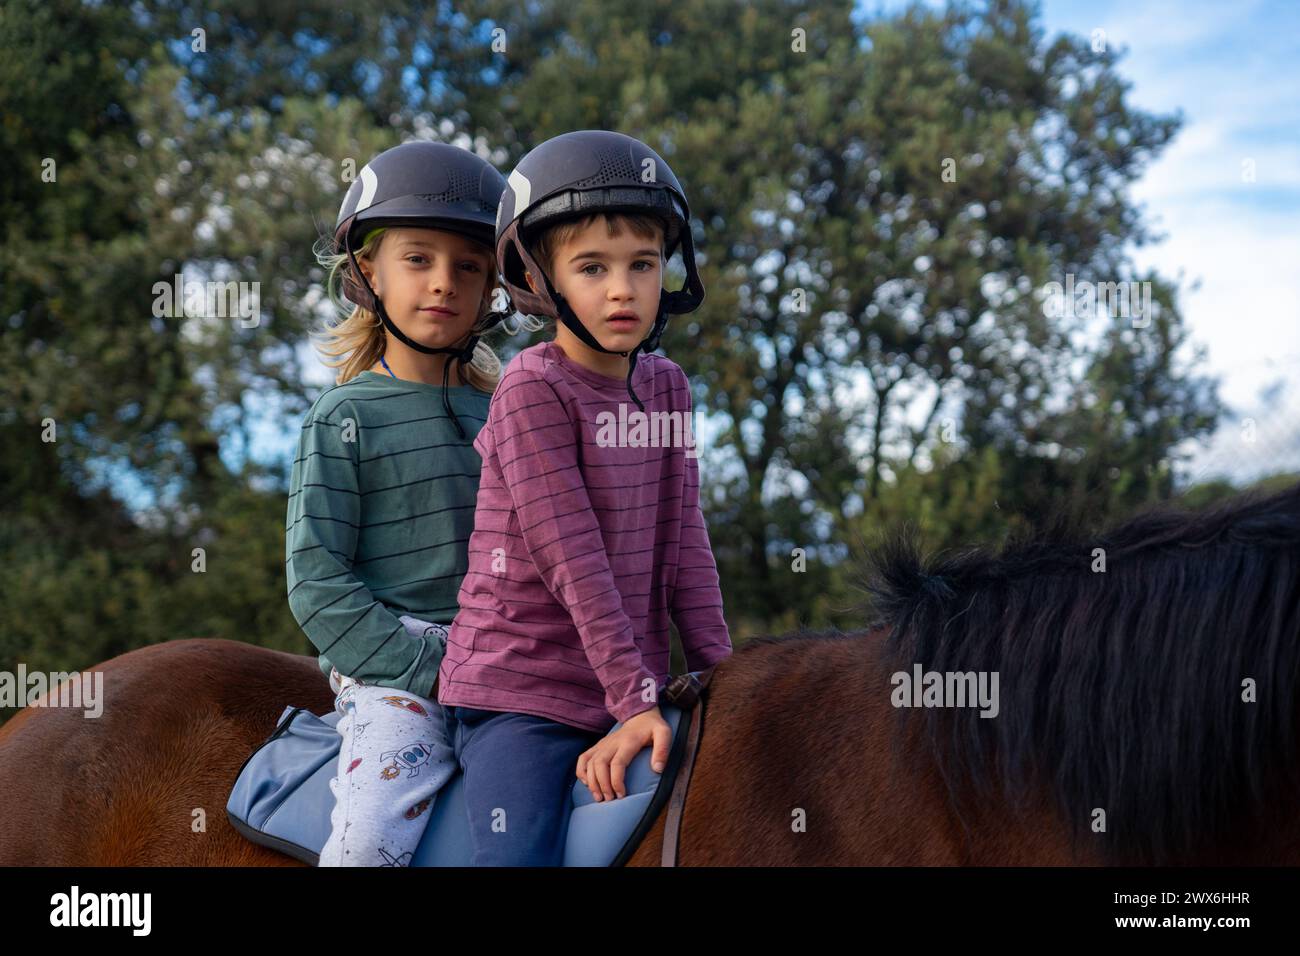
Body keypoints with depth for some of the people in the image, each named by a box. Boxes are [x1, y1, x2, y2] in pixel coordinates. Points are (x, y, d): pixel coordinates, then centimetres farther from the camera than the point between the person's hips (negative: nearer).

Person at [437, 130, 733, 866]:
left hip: (634, 689, 7)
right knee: (522, 853, -17)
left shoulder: (668, 388, 7)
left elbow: (685, 543, 7)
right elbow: (571, 558, -18)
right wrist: (635, 701, -21)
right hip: (520, 697, -7)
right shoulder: (534, 390, -13)